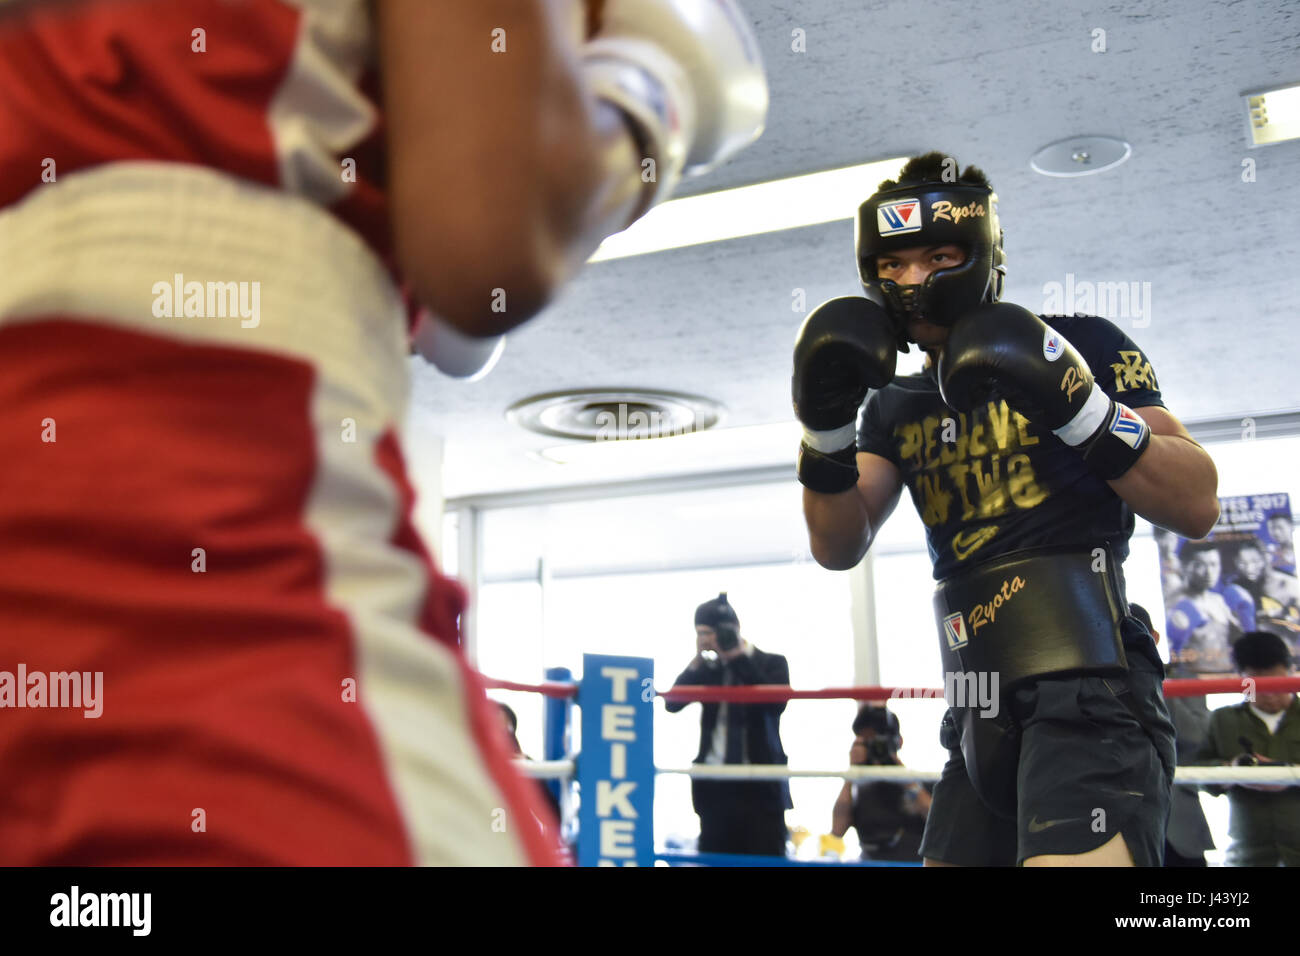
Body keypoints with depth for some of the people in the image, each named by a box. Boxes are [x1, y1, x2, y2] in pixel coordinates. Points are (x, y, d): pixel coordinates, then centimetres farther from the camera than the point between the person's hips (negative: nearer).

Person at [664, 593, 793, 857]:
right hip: (716, 785, 3)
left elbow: (776, 704, -14)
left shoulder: (772, 663, 4)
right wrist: (698, 658, -7)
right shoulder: (707, 670, 10)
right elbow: (672, 703, 1)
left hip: (760, 785, -2)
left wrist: (739, 657, -14)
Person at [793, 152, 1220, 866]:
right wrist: (825, 428, -11)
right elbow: (838, 548, 4)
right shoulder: (897, 408, 15)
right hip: (987, 707, 6)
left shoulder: (1077, 346, 0)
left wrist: (1080, 409, -20)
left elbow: (1197, 506, -6)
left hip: (1089, 687, -6)